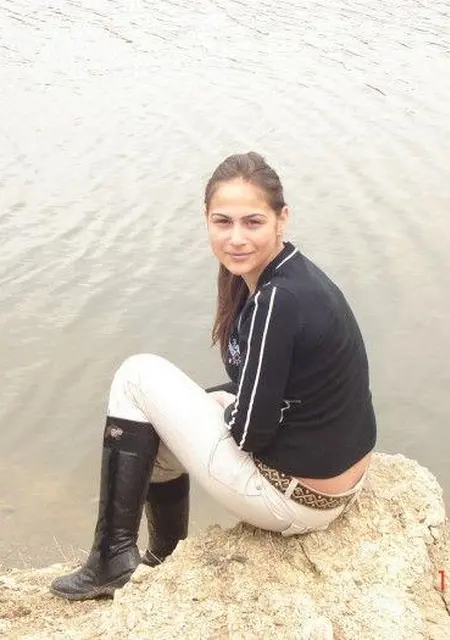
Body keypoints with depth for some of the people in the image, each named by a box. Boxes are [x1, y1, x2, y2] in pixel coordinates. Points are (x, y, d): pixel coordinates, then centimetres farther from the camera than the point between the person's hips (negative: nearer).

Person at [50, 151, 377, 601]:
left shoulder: (277, 301, -26)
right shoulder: (291, 273, 2)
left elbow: (250, 431, -21)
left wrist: (222, 408, -1)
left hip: (296, 499, -9)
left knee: (139, 376, -3)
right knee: (153, 432, 22)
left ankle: (114, 556, 5)